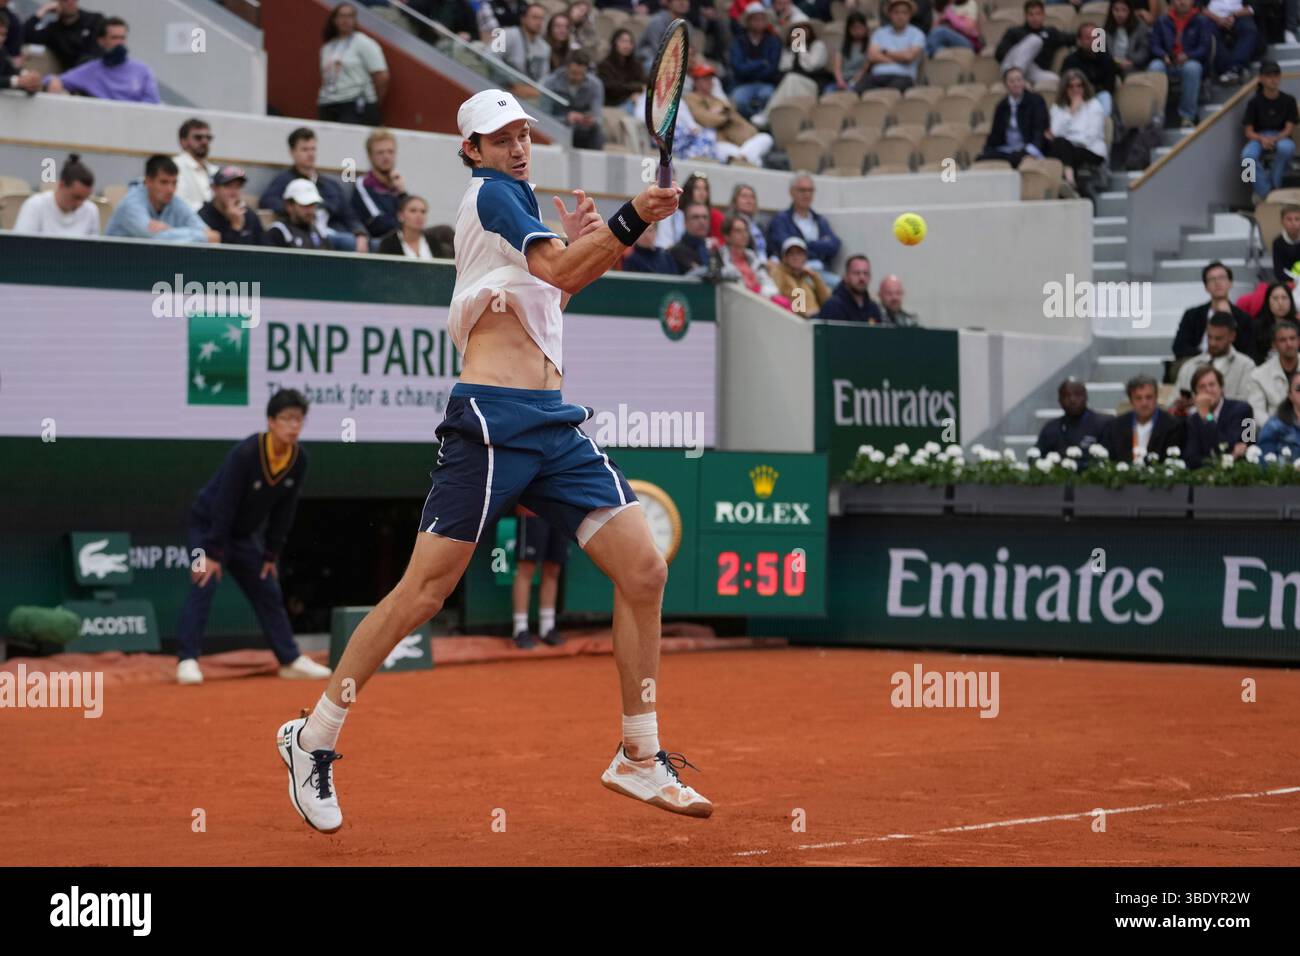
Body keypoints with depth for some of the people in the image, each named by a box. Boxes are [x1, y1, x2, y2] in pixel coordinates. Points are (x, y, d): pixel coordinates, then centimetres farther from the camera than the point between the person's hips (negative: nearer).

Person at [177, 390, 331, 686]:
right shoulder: (245, 454, -31)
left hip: (245, 534, 7)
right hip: (208, 525, -7)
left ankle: (291, 660, 15)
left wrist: (271, 555, -1)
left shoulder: (299, 459, -12)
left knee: (268, 592, 8)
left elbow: (284, 511, -3)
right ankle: (188, 661, -16)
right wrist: (212, 554, -25)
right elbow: (223, 506, -27)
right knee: (204, 584, -19)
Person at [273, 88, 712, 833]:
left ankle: (640, 758, 6)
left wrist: (584, 249, 21)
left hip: (555, 421, 8)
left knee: (645, 569, -3)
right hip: (493, 420, -8)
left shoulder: (516, 200, 23)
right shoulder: (490, 191, -2)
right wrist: (630, 222, -27)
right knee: (424, 593, -7)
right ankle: (314, 740, 6)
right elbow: (559, 271, -17)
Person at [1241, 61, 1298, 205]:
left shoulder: (1288, 100, 2)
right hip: (1259, 137, 0)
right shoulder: (1255, 102, 2)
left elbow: (1289, 128, -2)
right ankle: (1265, 192, -25)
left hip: (1280, 137, 0)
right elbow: (1249, 132, 0)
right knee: (1247, 155, -36)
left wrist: (1275, 139, -24)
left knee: (1286, 148, -40)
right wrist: (1262, 139, -23)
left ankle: (1274, 185, -19)